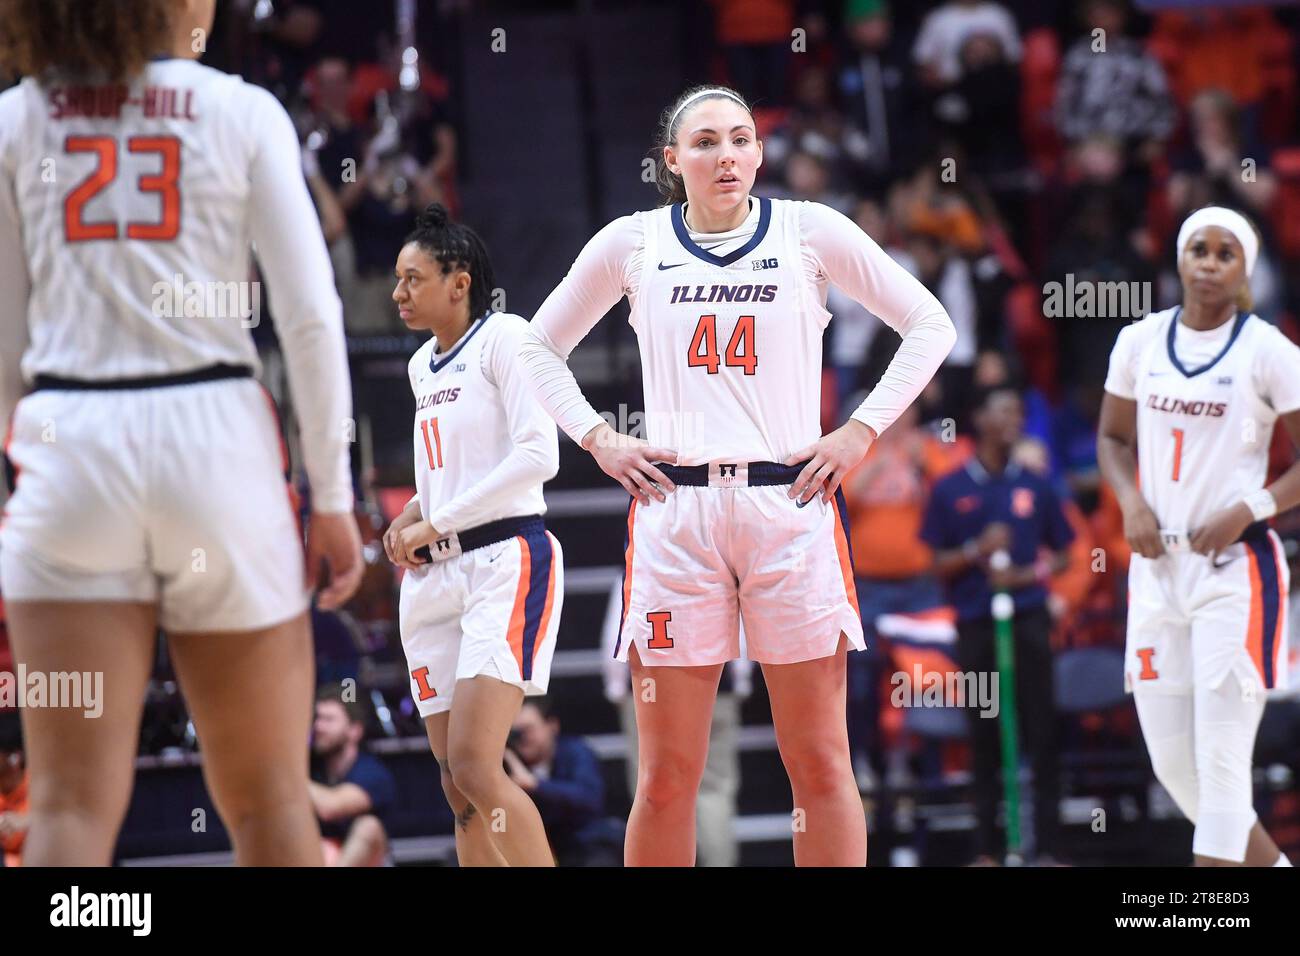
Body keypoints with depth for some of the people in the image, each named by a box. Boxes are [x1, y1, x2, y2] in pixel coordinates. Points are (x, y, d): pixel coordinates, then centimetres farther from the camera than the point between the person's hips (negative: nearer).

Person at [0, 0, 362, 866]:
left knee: (73, 804, -2)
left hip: (70, 447, 1)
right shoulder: (242, 114, 3)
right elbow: (310, 317, -2)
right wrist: (332, 495, 3)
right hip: (214, 437, -1)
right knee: (270, 799, 9)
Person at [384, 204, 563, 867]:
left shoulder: (503, 338, -6)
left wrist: (435, 524, -12)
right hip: (436, 575, 8)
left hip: (506, 562, -8)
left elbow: (538, 455, -16)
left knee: (474, 765, -21)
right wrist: (414, 515, 8)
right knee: (458, 786, 4)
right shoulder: (422, 365, 18)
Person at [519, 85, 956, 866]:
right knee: (667, 776, 0)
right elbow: (541, 347, 20)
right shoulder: (632, 244, 8)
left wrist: (862, 431, 2)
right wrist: (597, 437, 7)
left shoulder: (810, 232, 5)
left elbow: (929, 324, 10)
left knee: (820, 764, -2)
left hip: (790, 504, -1)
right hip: (675, 506, 1)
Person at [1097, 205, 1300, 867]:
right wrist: (1131, 502, 1)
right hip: (1157, 566, 5)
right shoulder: (1140, 342, 8)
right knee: (1172, 762, 8)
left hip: (1236, 569, -5)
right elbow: (1114, 437, 20)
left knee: (1220, 758, -10)